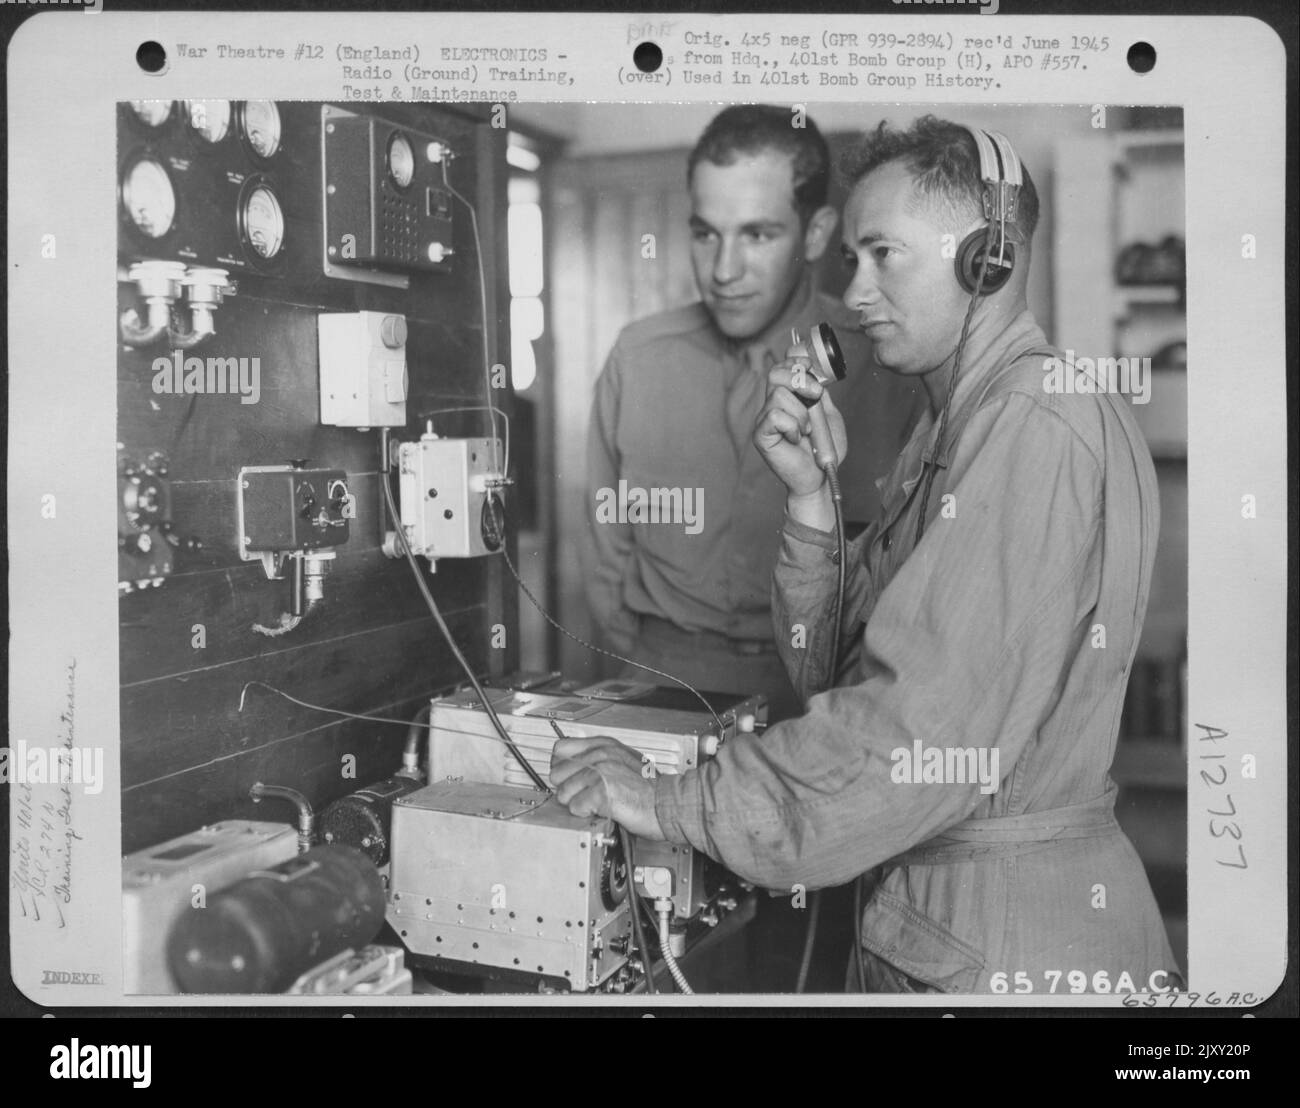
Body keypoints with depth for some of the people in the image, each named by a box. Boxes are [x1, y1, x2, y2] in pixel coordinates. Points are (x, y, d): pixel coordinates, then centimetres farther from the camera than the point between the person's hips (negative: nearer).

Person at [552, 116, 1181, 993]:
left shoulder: (1043, 423, -20)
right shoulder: (947, 434, 12)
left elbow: (929, 729, -28)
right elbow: (832, 672, 7)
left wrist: (673, 803, -21)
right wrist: (810, 495, -8)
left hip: (1014, 950, -8)